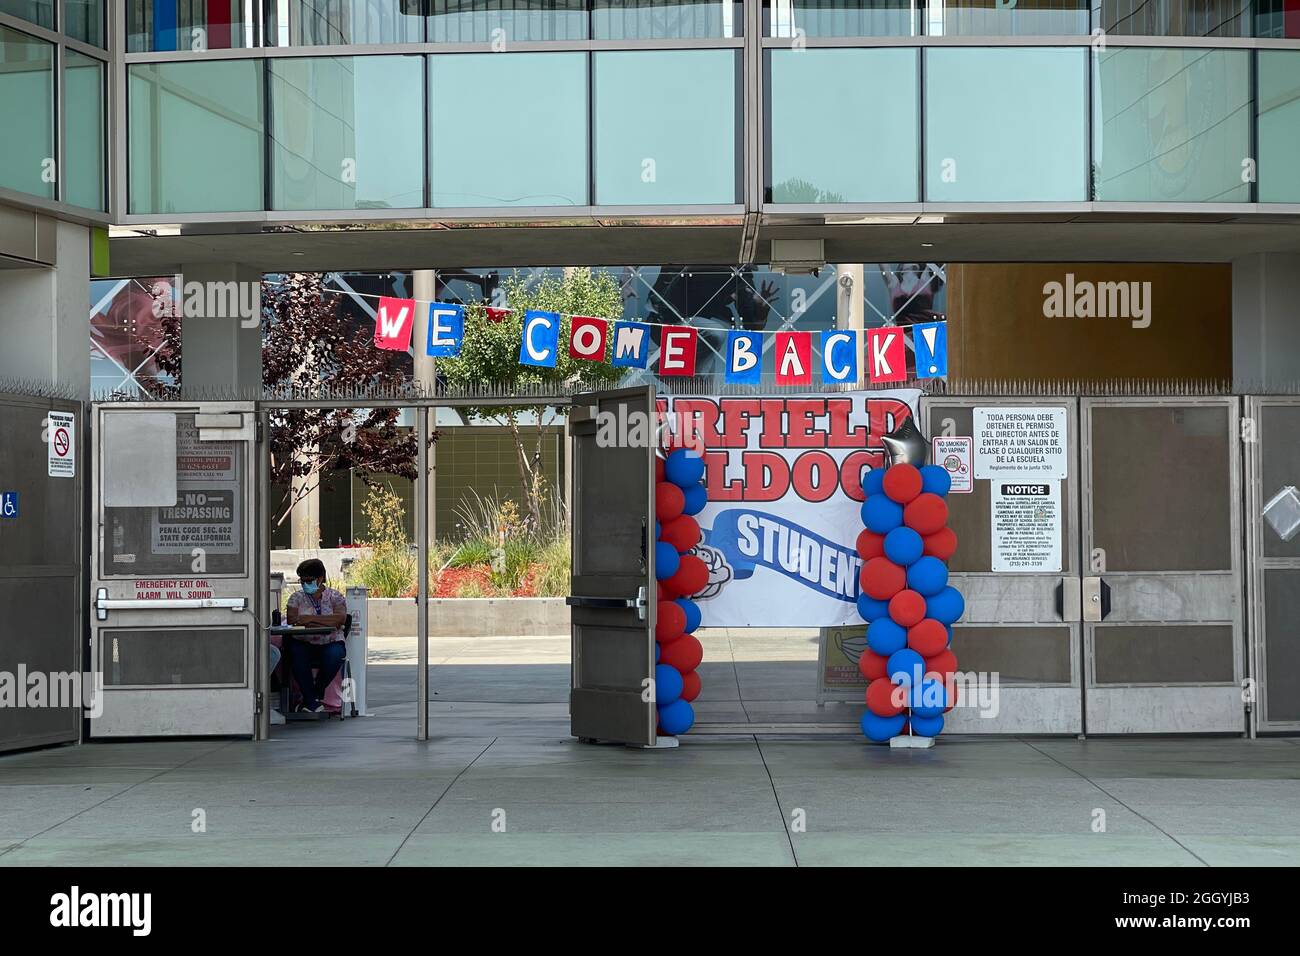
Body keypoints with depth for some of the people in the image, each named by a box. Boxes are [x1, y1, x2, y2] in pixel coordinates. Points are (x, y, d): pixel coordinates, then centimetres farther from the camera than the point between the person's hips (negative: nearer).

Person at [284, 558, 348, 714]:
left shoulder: (335, 597, 8)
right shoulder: (296, 597, 12)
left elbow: (340, 618, -12)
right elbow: (292, 620, -6)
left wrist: (312, 618, -19)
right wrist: (325, 622, -14)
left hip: (331, 643, -1)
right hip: (304, 644, 1)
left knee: (335, 655, -34)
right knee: (295, 652, -34)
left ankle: (315, 694, -11)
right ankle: (311, 699, -25)